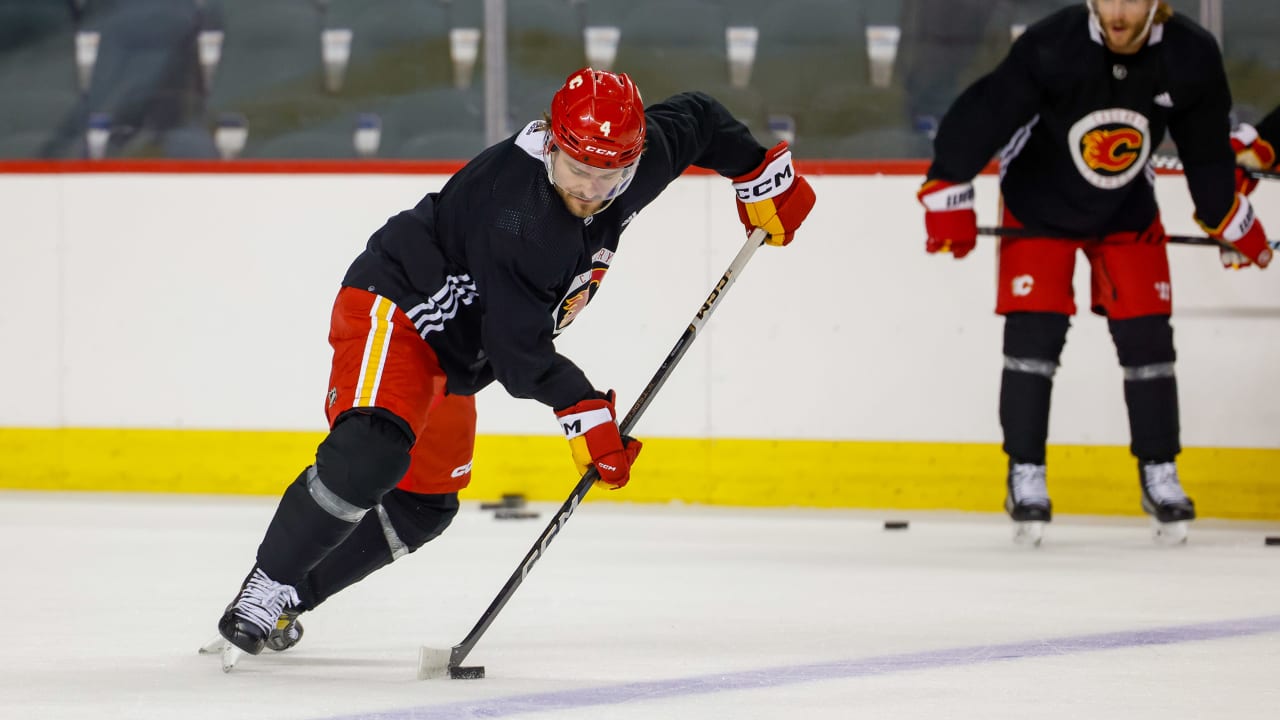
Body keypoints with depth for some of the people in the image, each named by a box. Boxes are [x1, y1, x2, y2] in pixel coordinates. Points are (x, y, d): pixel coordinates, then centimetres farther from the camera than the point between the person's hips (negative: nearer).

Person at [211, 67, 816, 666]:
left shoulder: (640, 160, -13)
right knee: (371, 454, -32)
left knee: (423, 505, 12)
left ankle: (286, 599, 21)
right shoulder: (514, 216, -36)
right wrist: (581, 409, -35)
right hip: (394, 310, -9)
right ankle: (264, 590, -20)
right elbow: (519, 348, -31)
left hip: (455, 356, 9)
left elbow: (697, 119, 9)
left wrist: (761, 177, 13)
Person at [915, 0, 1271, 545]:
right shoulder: (1051, 47, -32)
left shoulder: (1191, 58, -20)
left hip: (1127, 213, 3)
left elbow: (1207, 149, -4)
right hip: (1039, 208, -3)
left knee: (1146, 335, 0)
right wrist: (947, 196, -24)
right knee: (1033, 333, -9)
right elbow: (981, 114, -25)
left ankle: (1159, 475, 12)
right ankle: (1025, 475, 2)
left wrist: (1233, 224, 5)